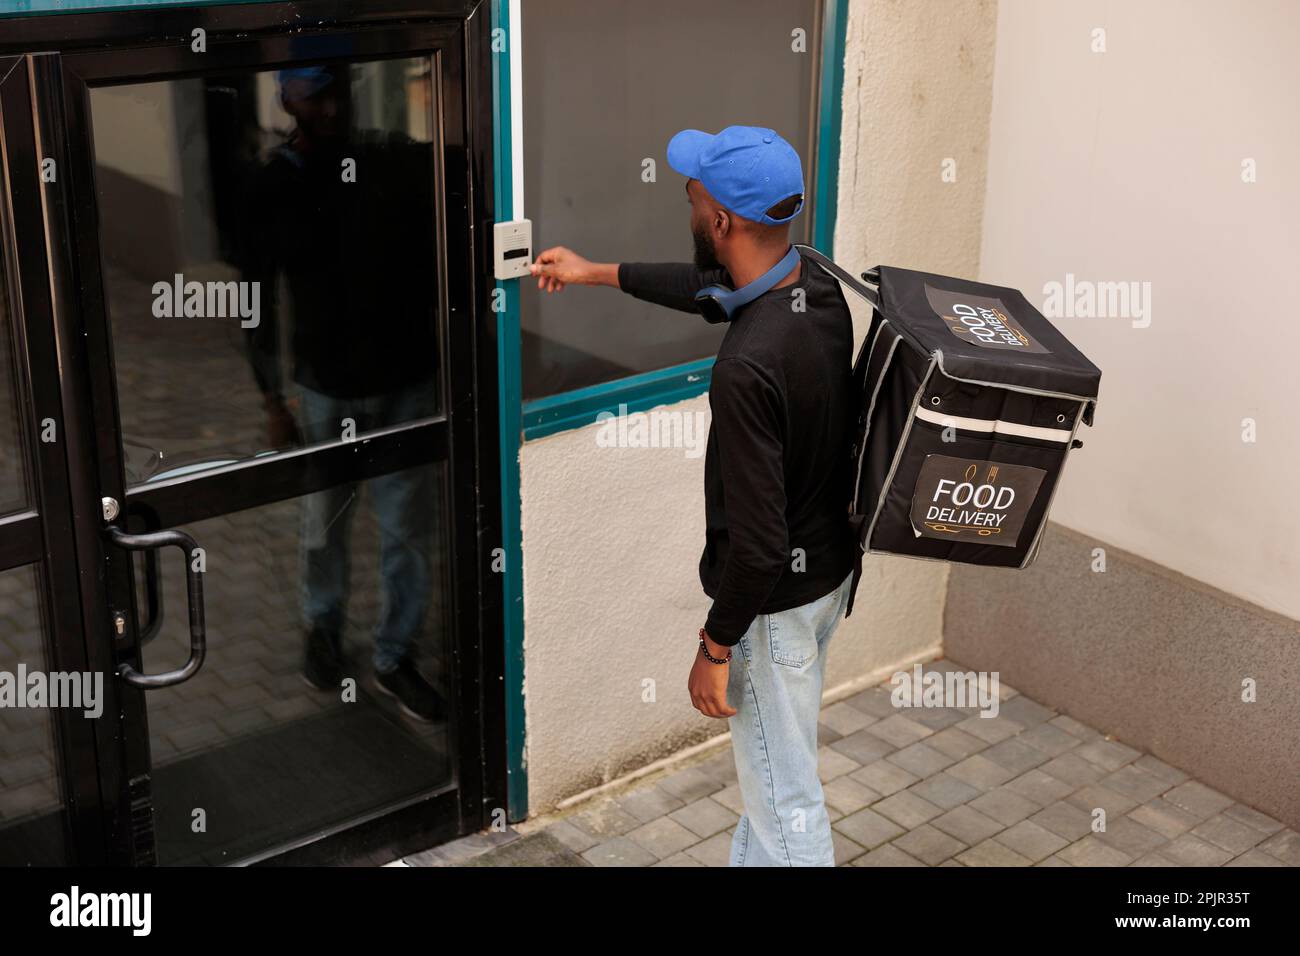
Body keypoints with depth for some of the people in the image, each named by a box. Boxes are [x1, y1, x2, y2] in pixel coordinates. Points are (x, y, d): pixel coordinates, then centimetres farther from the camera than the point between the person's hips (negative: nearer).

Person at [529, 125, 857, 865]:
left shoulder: (746, 367, -34)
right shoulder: (816, 285, -6)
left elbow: (757, 539, -30)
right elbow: (713, 286, 16)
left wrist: (715, 647, -16)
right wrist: (599, 273, 25)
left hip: (777, 597, -9)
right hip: (831, 566, 9)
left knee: (786, 793, 9)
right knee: (773, 757, 28)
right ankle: (754, 859, 48)